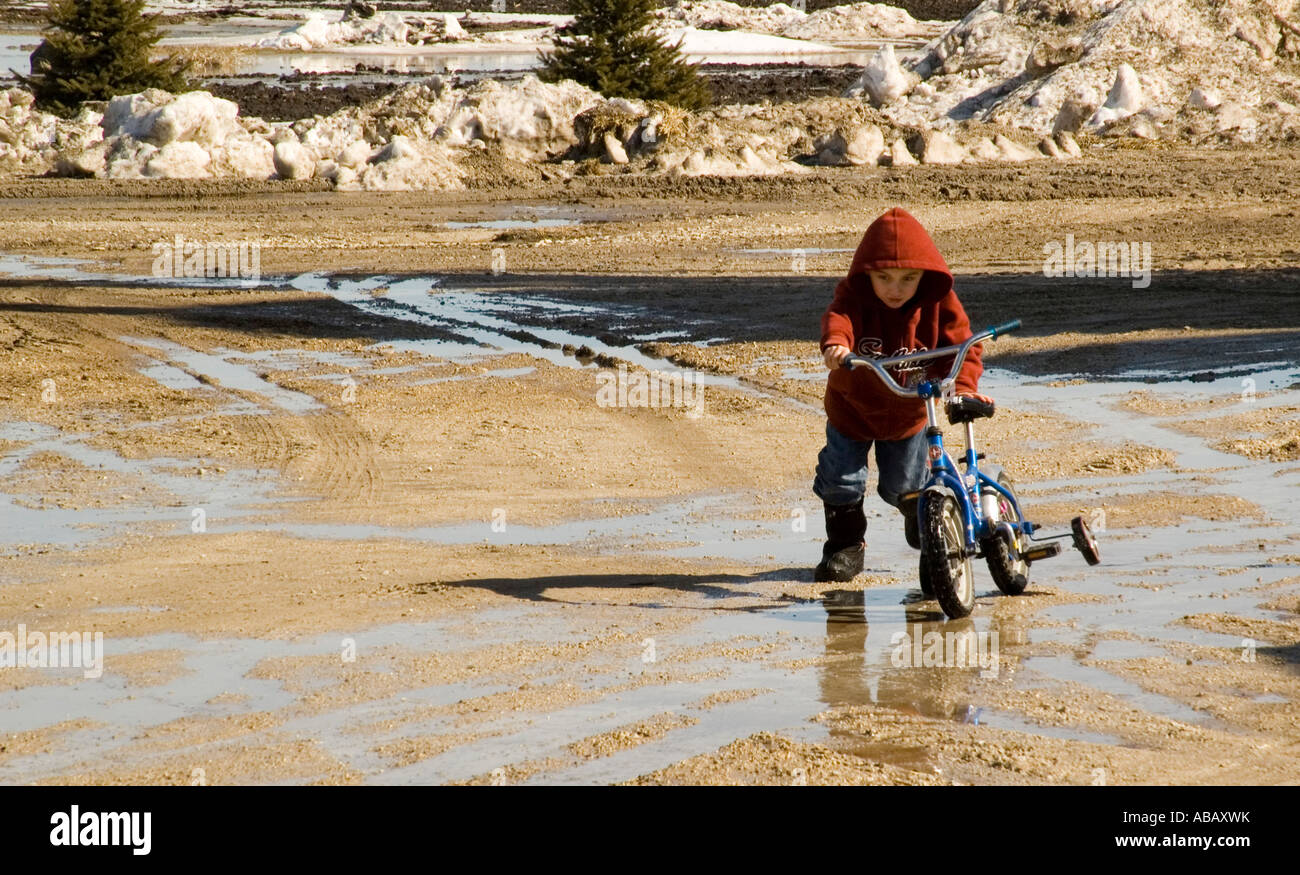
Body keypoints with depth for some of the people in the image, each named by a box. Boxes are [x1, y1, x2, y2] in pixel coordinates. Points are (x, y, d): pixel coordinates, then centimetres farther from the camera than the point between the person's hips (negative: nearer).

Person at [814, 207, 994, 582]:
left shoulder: (939, 303, -18)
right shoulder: (854, 294, -24)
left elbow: (961, 344, -19)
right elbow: (838, 318, -44)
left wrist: (964, 387, -38)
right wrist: (836, 343, -68)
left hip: (909, 414, 1)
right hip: (853, 409, -1)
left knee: (904, 485, 11)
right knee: (841, 481, -6)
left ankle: (922, 524, 46)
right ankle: (846, 545, 17)